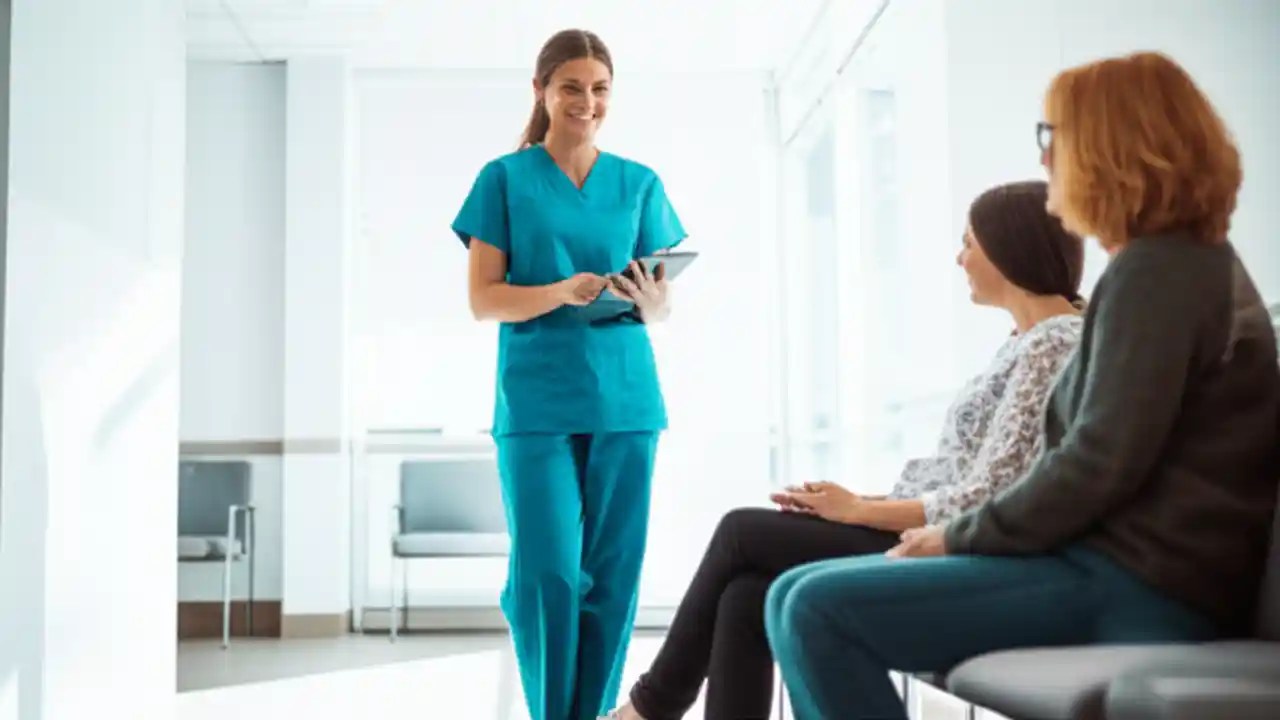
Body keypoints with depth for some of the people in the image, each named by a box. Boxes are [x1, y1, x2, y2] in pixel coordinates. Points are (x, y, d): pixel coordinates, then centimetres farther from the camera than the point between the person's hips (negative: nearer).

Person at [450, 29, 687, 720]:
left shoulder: (640, 184, 11)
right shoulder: (505, 178, 4)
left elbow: (662, 308, 10)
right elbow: (483, 300, -2)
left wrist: (647, 301, -13)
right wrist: (564, 291, -19)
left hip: (624, 402, 3)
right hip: (537, 403, -2)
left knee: (613, 575, 3)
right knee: (547, 574, -6)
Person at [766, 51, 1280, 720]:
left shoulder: (1155, 272, -12)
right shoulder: (1192, 264, 21)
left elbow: (1100, 464, -20)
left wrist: (959, 536, -8)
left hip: (1136, 586, -10)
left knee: (815, 609, -20)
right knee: (799, 592, 6)